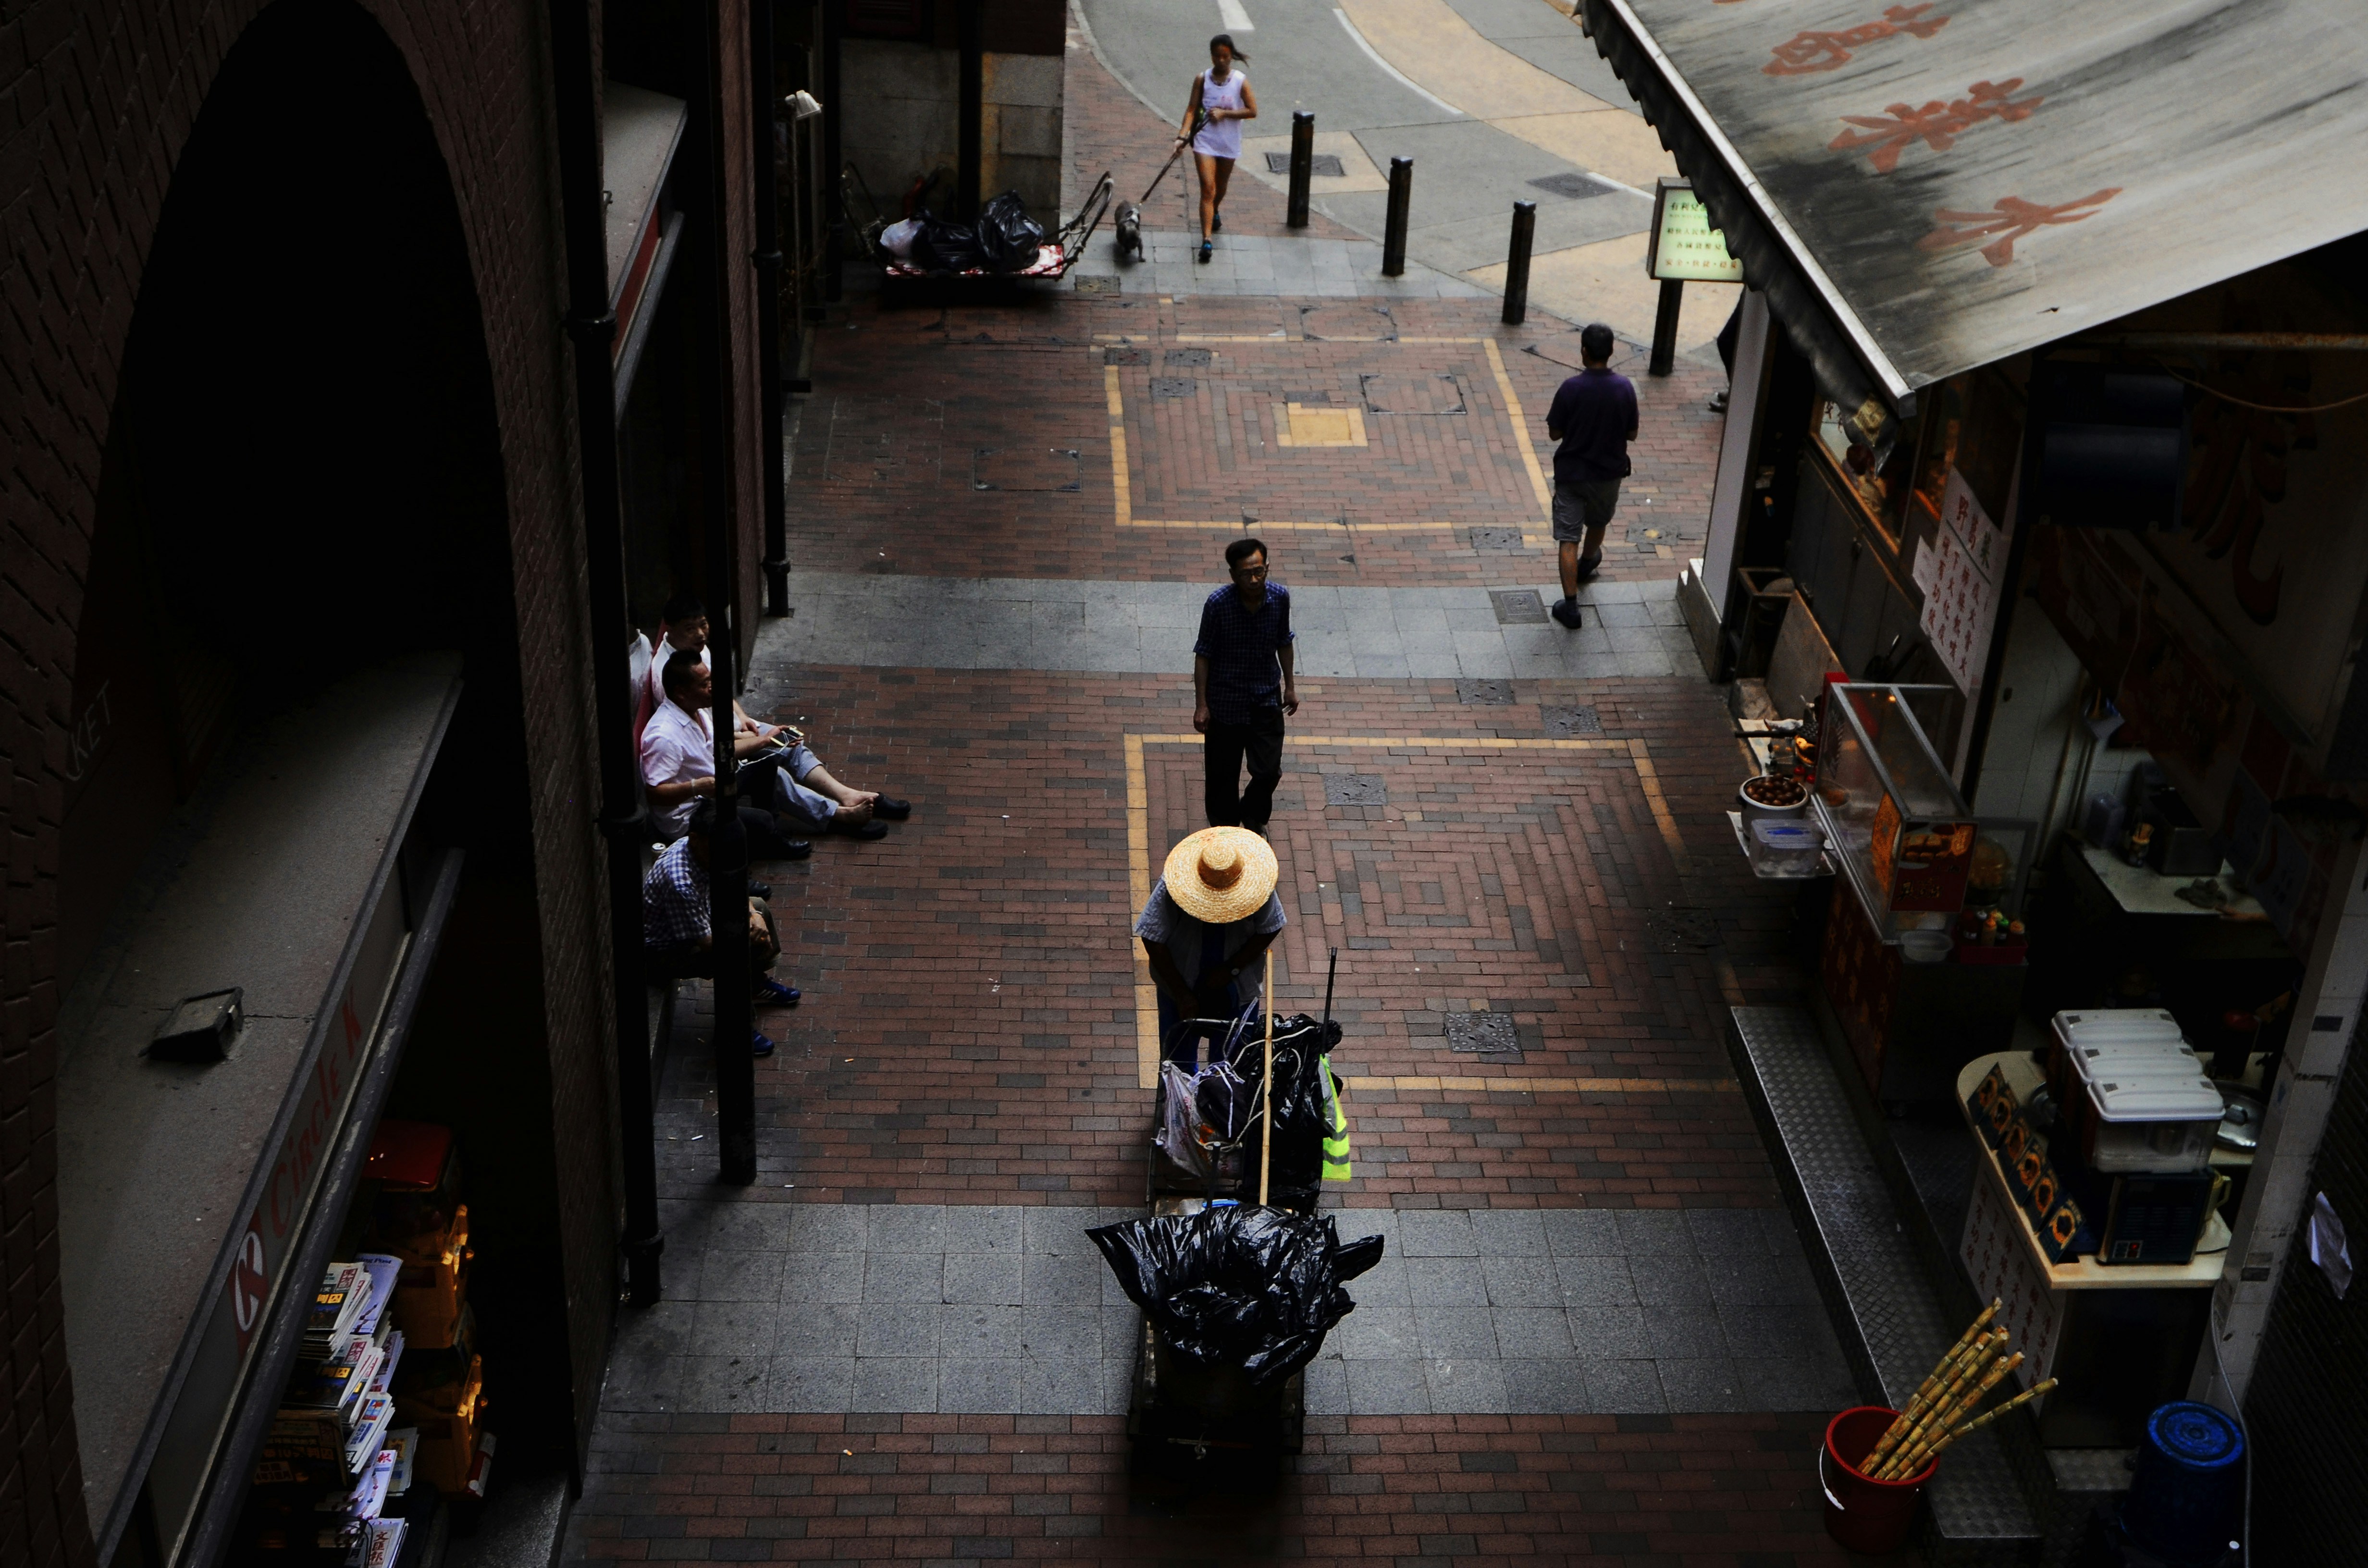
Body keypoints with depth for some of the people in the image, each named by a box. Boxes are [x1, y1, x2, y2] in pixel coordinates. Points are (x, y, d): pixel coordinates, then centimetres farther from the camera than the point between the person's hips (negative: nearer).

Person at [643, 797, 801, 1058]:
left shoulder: (704, 851, -11)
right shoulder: (679, 881, -37)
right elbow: (707, 943, -31)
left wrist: (754, 916, -11)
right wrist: (747, 932, -17)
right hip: (659, 952, -10)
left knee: (757, 908, 12)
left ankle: (757, 985, 30)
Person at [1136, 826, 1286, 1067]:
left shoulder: (1256, 884, -24)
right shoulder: (1173, 885, -28)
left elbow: (1269, 930, -9)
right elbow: (1153, 941, -20)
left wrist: (1232, 968, -19)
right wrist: (1183, 995, -19)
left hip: (1235, 989, 1)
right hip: (1180, 984, -1)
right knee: (1179, 1058, 16)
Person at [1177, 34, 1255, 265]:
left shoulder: (1241, 81, -7)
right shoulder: (1202, 79, -5)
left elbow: (1253, 111, -7)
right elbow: (1192, 109, -5)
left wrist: (1224, 113, -17)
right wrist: (1183, 134, -20)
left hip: (1229, 143, 2)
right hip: (1205, 140, -1)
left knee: (1221, 187, 21)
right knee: (1208, 189, -12)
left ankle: (1214, 212, 55)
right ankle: (1207, 240, -19)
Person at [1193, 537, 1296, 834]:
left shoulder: (1280, 597, -13)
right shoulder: (1218, 604, -21)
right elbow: (1204, 654, -11)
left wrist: (1290, 686, 11)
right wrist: (1201, 705, -12)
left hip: (1267, 698, 2)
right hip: (1226, 701, -2)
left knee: (1269, 770, 4)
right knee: (1223, 773, 11)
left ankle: (1254, 816, 35)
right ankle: (1223, 826, 35)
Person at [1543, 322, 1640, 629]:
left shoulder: (1571, 389, -20)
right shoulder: (1625, 388, -13)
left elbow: (1554, 433, -10)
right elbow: (1631, 434, -3)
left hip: (1571, 473, -3)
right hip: (1609, 473, 3)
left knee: (1568, 540, 1)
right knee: (1598, 523, 30)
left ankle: (1570, 606, -4)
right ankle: (1587, 564, 57)